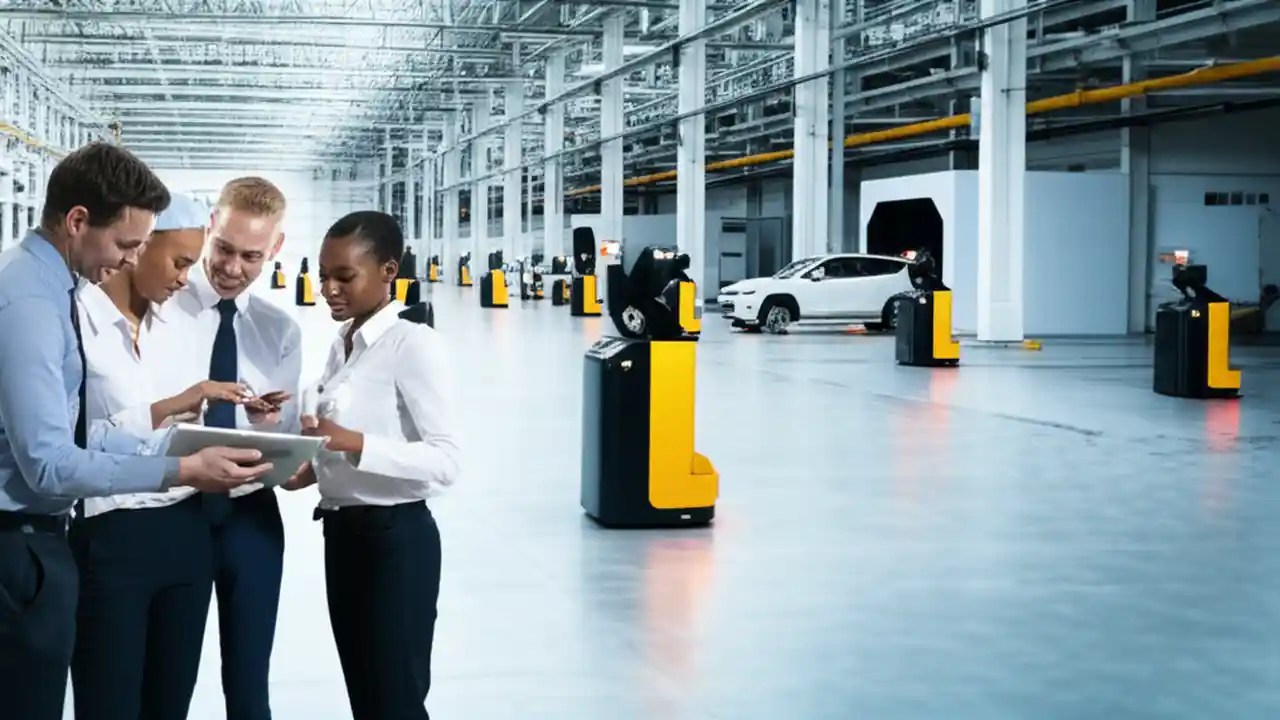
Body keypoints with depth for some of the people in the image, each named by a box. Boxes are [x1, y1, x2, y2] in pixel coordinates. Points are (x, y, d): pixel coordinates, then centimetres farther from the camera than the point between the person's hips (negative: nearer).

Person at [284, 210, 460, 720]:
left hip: (396, 538, -9)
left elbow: (444, 461, -22)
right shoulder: (342, 345, 10)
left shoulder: (412, 343, -15)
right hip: (343, 532, 9)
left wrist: (354, 443, -32)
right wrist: (313, 469, 0)